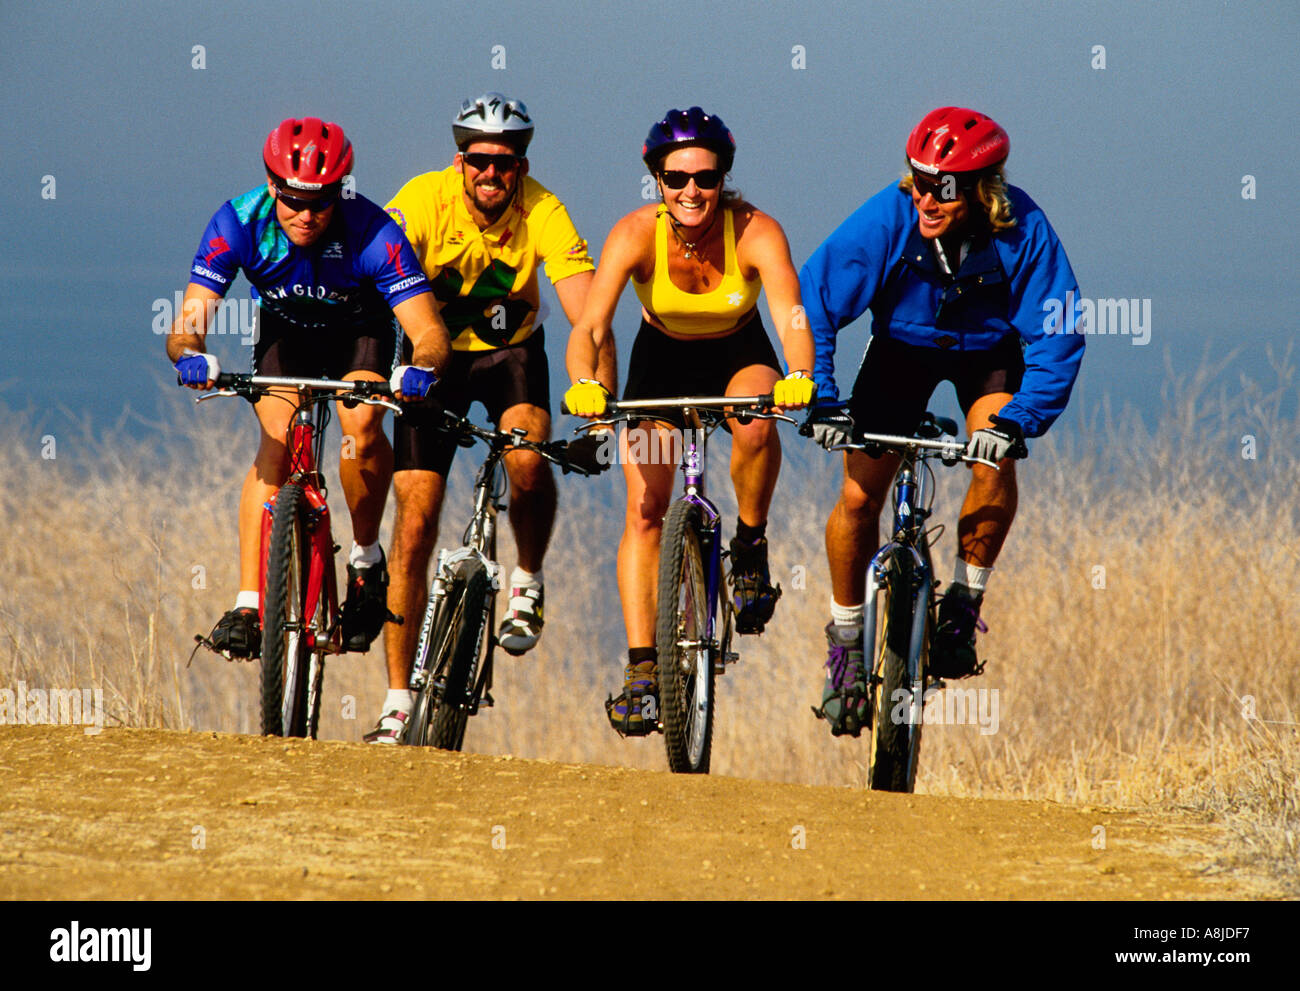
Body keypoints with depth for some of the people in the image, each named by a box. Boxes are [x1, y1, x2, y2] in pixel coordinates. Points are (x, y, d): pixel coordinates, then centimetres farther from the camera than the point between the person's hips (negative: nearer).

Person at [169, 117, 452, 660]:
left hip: (359, 334, -1)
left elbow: (430, 331, -39)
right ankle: (247, 606, -24)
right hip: (285, 333, 1)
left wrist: (422, 367, -62)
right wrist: (190, 354, -57)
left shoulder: (371, 233, -35)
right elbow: (187, 323, -33)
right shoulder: (238, 223, -30)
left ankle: (366, 556, -2)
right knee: (277, 441, -22)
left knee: (361, 425, -28)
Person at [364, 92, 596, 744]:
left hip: (512, 353, 0)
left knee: (527, 459, -32)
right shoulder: (424, 200, -23)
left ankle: (528, 585, -2)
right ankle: (398, 705, -2)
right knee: (415, 524, -8)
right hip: (435, 355, 0)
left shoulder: (543, 213, -22)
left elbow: (585, 311, -29)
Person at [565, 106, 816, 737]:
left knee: (756, 424, -35)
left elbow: (791, 316, -41)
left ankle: (751, 546, -9)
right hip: (662, 357, 1)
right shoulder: (636, 234, -28)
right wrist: (586, 383, -58)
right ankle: (641, 667, -12)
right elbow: (591, 325, -37)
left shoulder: (756, 233, -29)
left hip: (739, 355, -1)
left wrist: (799, 376, -62)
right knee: (645, 510, -14)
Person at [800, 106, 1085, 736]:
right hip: (903, 347, 0)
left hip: (988, 352, 0)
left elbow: (1057, 340, -28)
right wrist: (821, 400, -39)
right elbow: (812, 303, -27)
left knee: (995, 461, -27)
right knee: (859, 495, -9)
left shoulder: (1023, 232, -30)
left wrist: (1017, 421, -41)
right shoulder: (887, 218, -30)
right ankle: (845, 642, 12)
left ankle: (963, 605, -6)